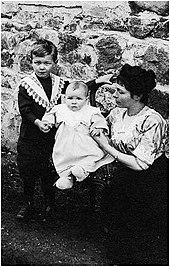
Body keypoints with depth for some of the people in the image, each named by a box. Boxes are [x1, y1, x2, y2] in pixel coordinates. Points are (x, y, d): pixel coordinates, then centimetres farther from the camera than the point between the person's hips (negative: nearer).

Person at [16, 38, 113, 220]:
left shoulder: (58, 83, 2)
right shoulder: (26, 84, -9)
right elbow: (24, 110, -14)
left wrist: (98, 81, 1)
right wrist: (38, 122, -29)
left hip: (52, 135, 2)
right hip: (30, 138, -2)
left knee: (47, 172, 13)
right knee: (27, 172, 9)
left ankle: (50, 203, 33)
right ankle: (28, 203, 28)